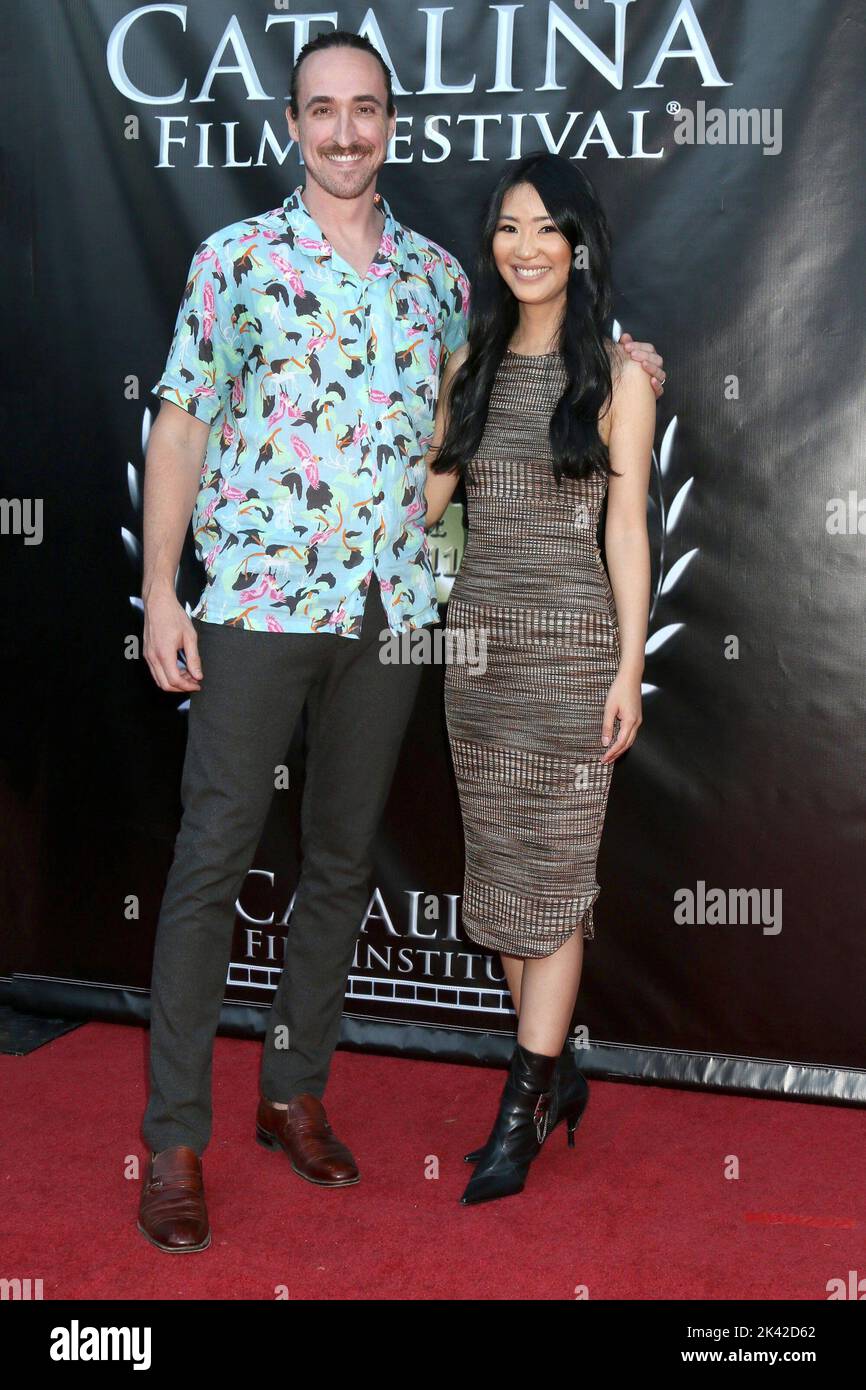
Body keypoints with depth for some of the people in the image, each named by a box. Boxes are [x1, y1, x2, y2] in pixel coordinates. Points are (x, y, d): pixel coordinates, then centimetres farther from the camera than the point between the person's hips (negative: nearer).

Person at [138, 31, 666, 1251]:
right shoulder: (237, 257, 1)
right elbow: (182, 425, -1)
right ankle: (175, 1139, 5)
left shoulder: (435, 272, 12)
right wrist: (160, 590, -8)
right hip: (259, 594, -4)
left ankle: (296, 1091, 25)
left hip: (391, 602, 4)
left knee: (343, 861, 10)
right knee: (213, 855, -4)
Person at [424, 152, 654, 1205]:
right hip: (475, 632, 5)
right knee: (499, 862, 9)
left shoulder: (616, 374, -2)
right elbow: (424, 493, 14)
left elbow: (627, 528, -4)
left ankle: (523, 1110, 6)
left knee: (552, 870, -2)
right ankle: (555, 1069, 24)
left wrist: (629, 668, -8)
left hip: (570, 640, -5)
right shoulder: (470, 363, 10)